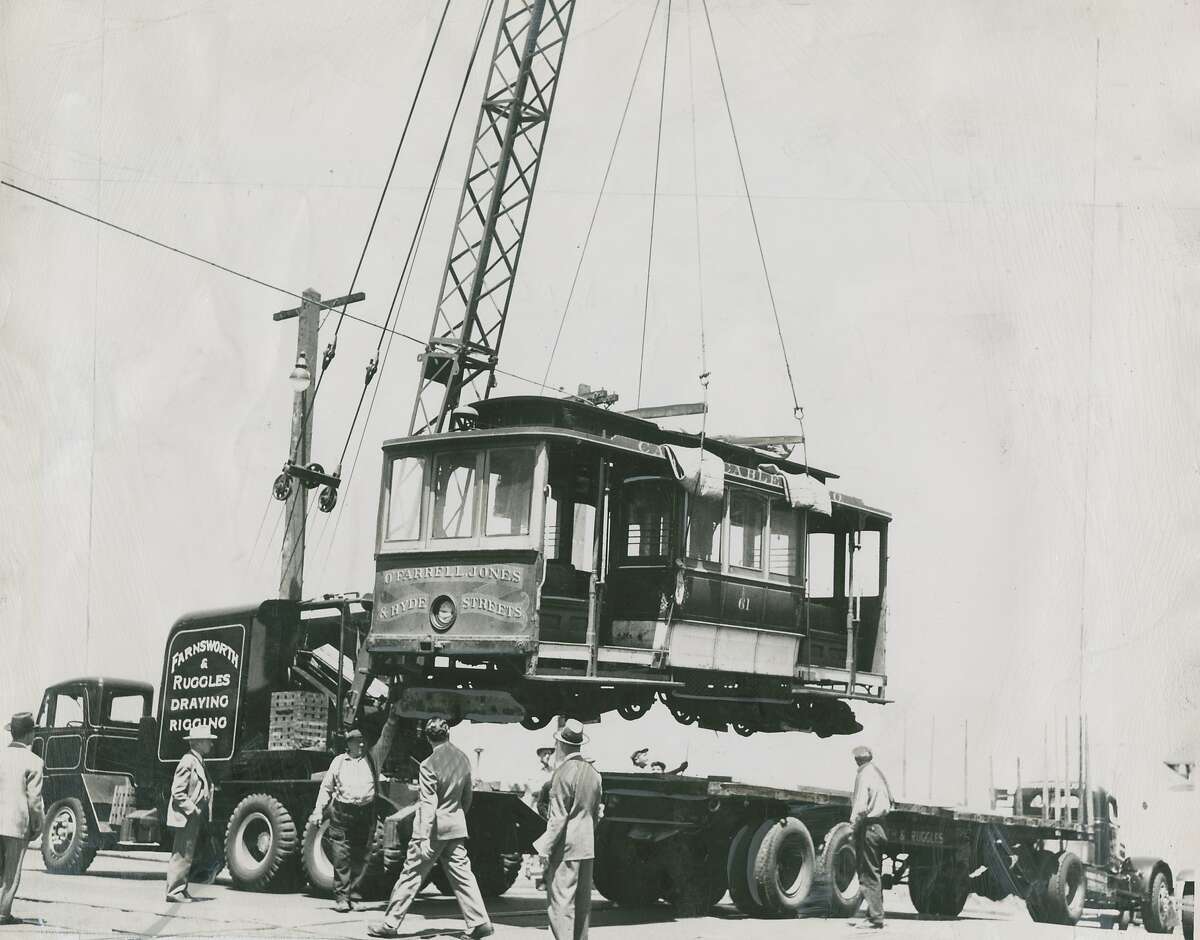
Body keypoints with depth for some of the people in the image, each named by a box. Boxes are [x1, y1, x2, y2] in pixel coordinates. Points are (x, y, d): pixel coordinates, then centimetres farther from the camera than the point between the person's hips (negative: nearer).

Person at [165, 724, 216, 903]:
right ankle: (174, 891, -2)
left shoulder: (199, 762, 16)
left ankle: (181, 891, 19)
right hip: (186, 818, -10)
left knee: (187, 855, 13)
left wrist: (203, 814, 13)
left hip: (195, 818, 10)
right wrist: (192, 809, -18)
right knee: (182, 855, -6)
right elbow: (177, 792, -19)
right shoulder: (188, 762, -15)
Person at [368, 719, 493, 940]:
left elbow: (428, 805, -19)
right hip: (456, 827, 5)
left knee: (411, 875, 4)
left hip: (434, 828, -5)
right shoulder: (463, 759, 3)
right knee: (462, 874, 7)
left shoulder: (429, 764, -17)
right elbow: (467, 797, 14)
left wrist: (425, 839, -19)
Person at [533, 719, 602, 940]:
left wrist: (543, 850, -14)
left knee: (561, 903, -9)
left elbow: (558, 818, -17)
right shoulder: (592, 771, 11)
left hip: (566, 847, -8)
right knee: (582, 904, 13)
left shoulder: (563, 772, -14)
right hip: (588, 847, 8)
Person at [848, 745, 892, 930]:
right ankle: (875, 914, 19)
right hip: (880, 827, 9)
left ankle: (874, 917, -8)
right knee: (874, 874, 15)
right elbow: (889, 801, 25)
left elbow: (860, 807, -21)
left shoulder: (863, 775, -13)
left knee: (868, 874, -7)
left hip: (868, 827, -9)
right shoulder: (879, 773, 14)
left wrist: (854, 824, -11)